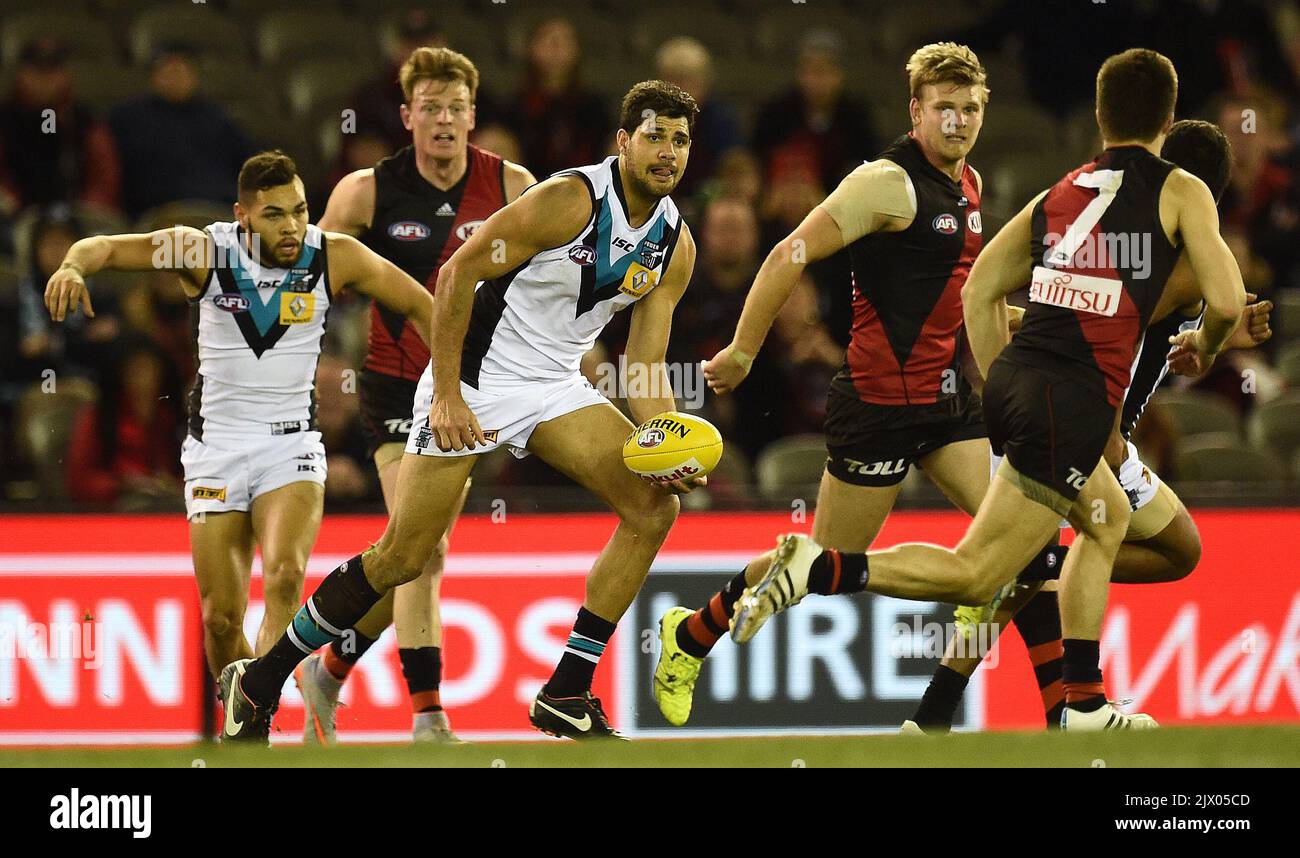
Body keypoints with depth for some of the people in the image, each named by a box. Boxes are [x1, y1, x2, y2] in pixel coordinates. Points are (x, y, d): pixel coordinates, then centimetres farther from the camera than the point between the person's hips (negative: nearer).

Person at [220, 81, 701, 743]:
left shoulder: (675, 246, 3)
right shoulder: (570, 199, -19)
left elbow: (647, 367, 6)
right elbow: (457, 274, -17)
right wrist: (446, 393, -20)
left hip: (557, 387, 7)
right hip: (473, 382, -7)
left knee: (655, 505, -11)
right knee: (402, 557, -8)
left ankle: (567, 695, -5)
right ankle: (259, 682, 7)